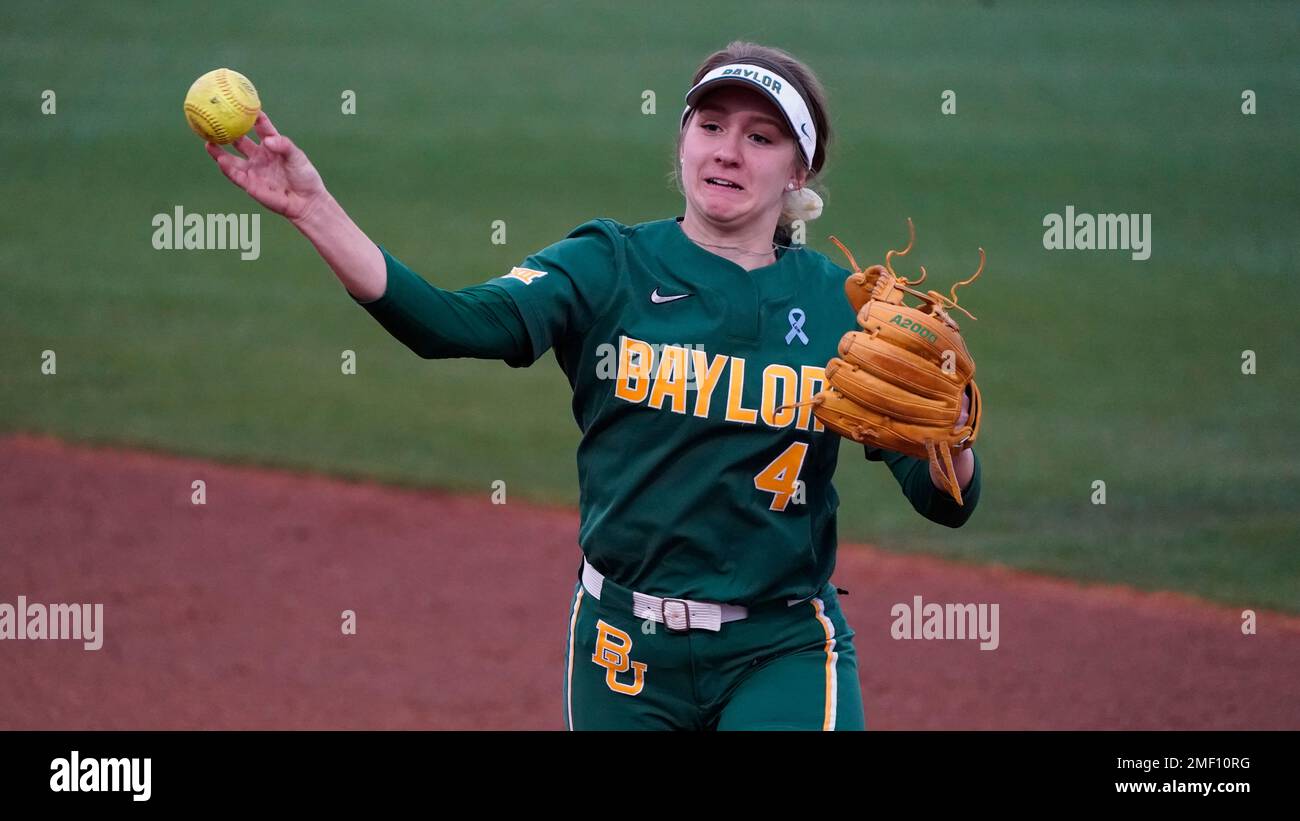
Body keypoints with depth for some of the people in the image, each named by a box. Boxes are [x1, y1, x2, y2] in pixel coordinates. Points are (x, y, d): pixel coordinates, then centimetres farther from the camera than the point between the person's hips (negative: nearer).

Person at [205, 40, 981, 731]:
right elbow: (458, 322, -19)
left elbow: (947, 502, -2)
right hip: (626, 649, 1)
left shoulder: (843, 306, 1)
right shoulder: (607, 267, -1)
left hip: (781, 651, -1)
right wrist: (314, 210, -32)